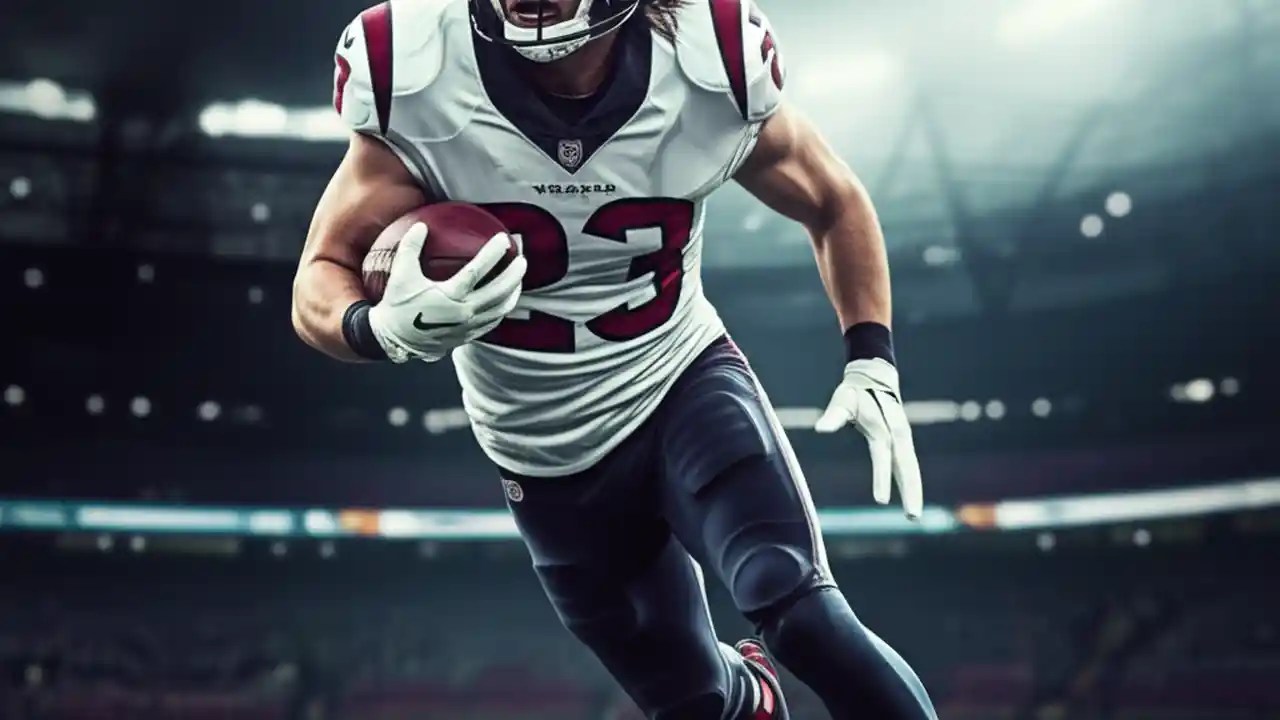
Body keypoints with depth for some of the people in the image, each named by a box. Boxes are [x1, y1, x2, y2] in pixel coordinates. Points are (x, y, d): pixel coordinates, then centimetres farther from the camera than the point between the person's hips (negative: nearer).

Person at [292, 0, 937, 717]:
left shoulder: (714, 67, -19)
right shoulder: (411, 80, -22)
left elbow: (834, 203, 1)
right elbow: (321, 282, -13)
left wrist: (872, 364, -7)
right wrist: (386, 328, -36)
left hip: (686, 378, -1)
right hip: (547, 451, 1)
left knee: (800, 613, -26)